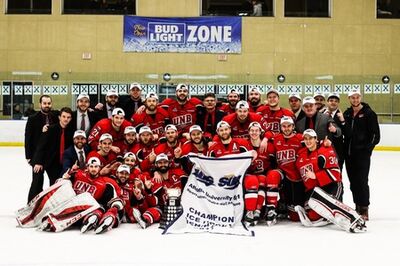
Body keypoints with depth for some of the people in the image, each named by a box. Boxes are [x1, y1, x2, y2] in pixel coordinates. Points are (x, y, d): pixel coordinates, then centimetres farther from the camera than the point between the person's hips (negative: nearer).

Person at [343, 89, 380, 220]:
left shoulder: (369, 113, -5)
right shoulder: (346, 114, 12)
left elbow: (375, 135, -7)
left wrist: (367, 148, -12)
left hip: (362, 154, -6)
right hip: (349, 153, 6)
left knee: (361, 181, -7)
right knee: (353, 181, 10)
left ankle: (364, 210, -2)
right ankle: (357, 207, 20)